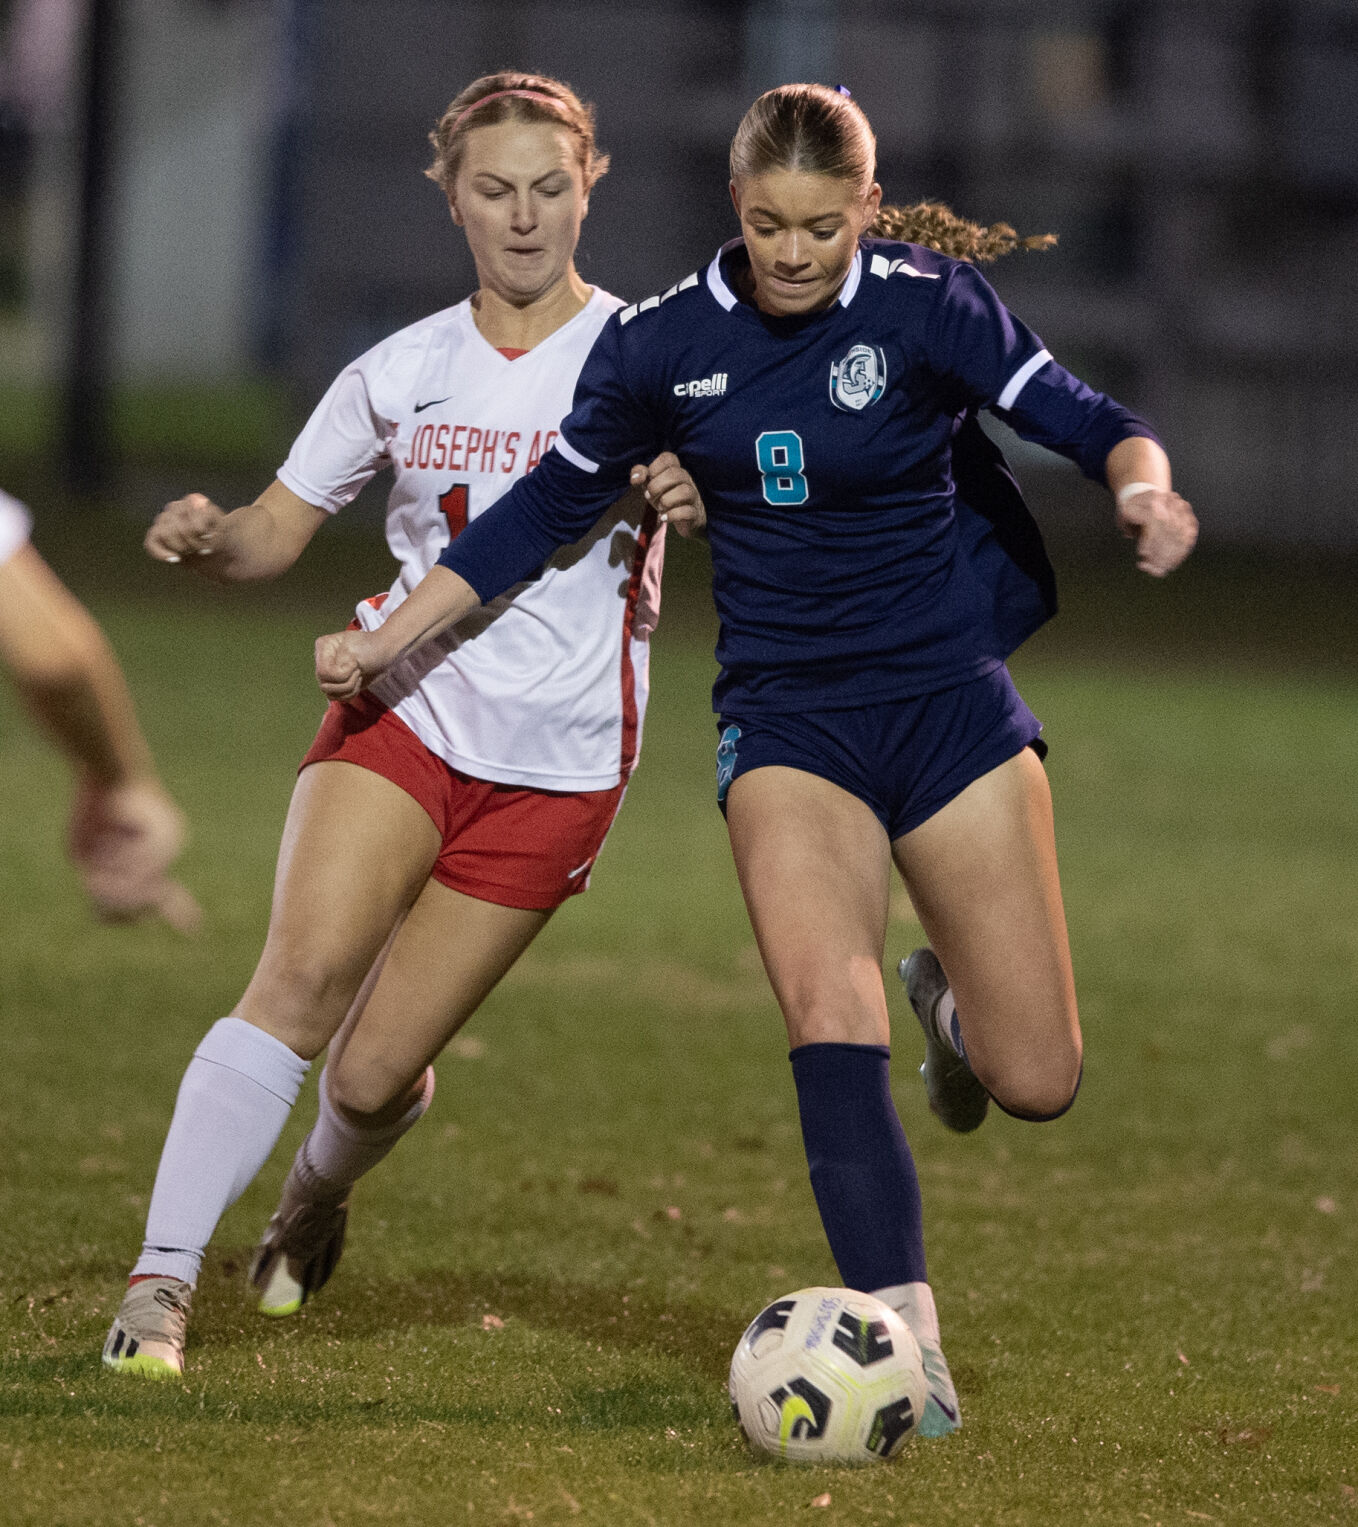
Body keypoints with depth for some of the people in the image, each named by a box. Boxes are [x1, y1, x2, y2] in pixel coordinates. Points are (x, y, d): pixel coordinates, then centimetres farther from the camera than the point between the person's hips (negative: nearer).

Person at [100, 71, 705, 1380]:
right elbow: (277, 531, 11)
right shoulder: (404, 372, 8)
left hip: (555, 764, -1)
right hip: (402, 714, 1)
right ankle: (160, 1281, -24)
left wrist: (691, 495, -30)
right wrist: (208, 537, -13)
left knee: (374, 1072, -2)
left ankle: (318, 1192, 35)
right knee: (300, 977, -24)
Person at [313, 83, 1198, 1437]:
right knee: (827, 1007, -26)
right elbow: (546, 507, 10)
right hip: (787, 722, 1)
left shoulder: (927, 307, -8)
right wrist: (391, 639, 7)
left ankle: (954, 1007, 35)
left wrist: (1144, 485, -33)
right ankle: (904, 1346, -28)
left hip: (950, 706, -1)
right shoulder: (662, 345, -1)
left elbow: (1087, 423, -10)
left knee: (1036, 1084, -3)